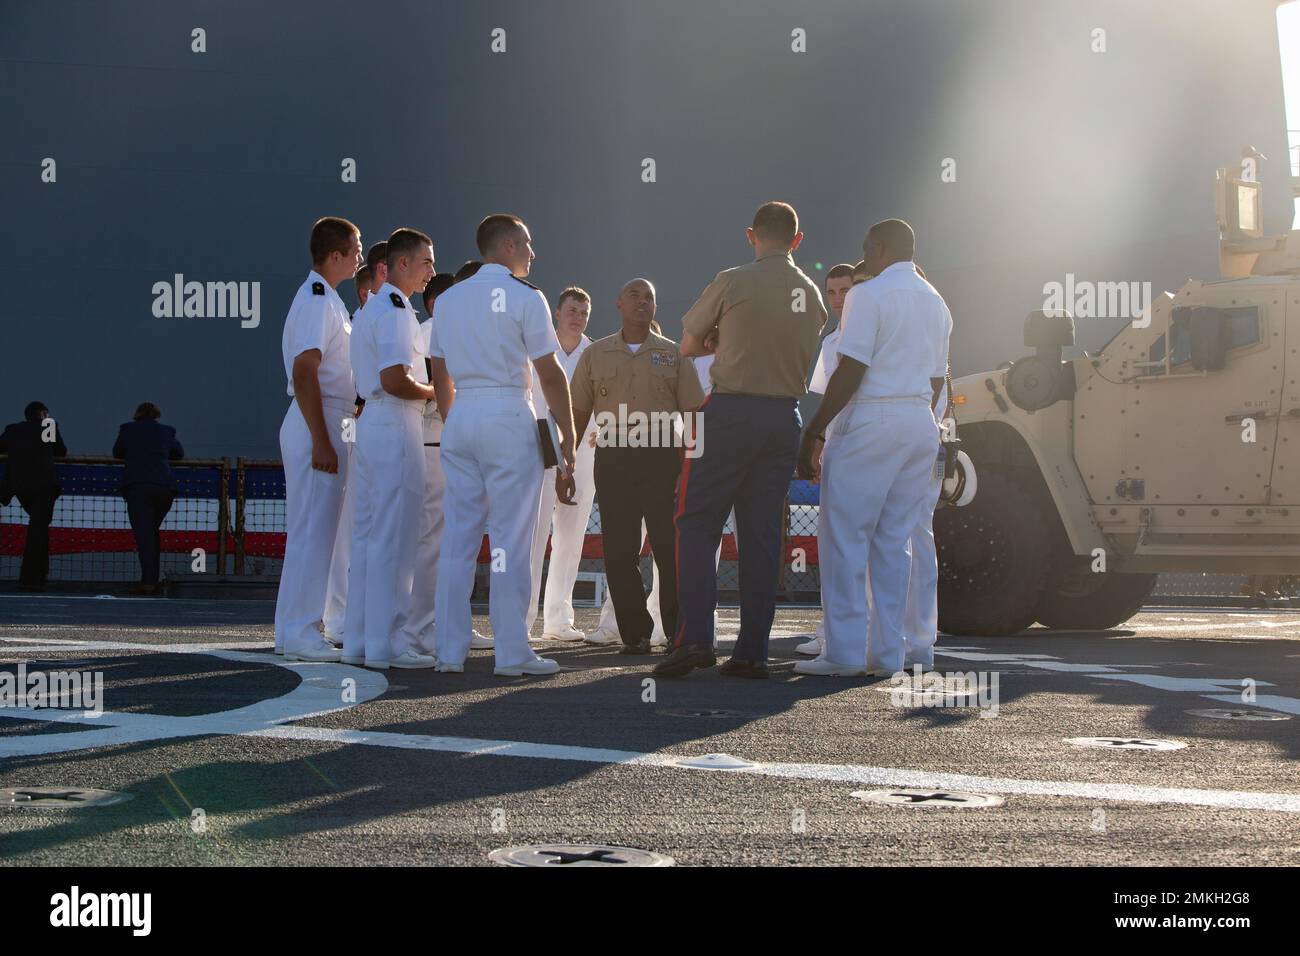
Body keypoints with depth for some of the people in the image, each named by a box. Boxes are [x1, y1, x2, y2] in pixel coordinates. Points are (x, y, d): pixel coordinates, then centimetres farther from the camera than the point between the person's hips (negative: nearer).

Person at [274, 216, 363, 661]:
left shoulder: (323, 299, 18)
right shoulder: (318, 302, -14)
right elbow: (304, 373, -22)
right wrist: (322, 442, -24)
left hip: (323, 427, 10)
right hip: (317, 428, -10)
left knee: (314, 531, 13)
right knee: (313, 531, -8)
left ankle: (297, 628, 19)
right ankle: (299, 631, -5)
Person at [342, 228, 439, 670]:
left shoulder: (372, 307, 20)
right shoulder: (395, 309, -13)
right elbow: (394, 379, -22)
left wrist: (422, 388, 16)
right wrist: (432, 392, -7)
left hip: (373, 423, 10)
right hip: (396, 428, -10)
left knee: (368, 535, 11)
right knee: (393, 539, -7)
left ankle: (359, 640, 15)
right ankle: (387, 642, -5)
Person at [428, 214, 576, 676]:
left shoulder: (448, 299, 13)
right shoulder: (525, 297, -5)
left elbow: (440, 376, 15)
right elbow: (551, 375, -7)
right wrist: (567, 435, -2)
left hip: (460, 418, 6)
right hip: (508, 417, -6)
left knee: (458, 537, 7)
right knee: (510, 539, -3)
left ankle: (449, 651, 8)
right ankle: (511, 651, -2)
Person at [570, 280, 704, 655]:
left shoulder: (673, 354, 9)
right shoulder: (595, 354, 12)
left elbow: (692, 414, 7)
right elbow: (578, 414, 11)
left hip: (662, 459, -1)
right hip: (613, 460, 1)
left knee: (671, 550, -3)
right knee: (619, 552, -1)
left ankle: (679, 633, 4)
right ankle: (634, 634, 7)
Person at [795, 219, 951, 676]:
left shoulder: (868, 295, -8)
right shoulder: (936, 303, 18)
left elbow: (850, 373, -14)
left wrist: (812, 434, -13)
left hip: (870, 421, -8)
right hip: (921, 424, 8)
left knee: (845, 537, -3)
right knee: (894, 540, 9)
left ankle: (845, 651, -6)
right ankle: (888, 652, 7)